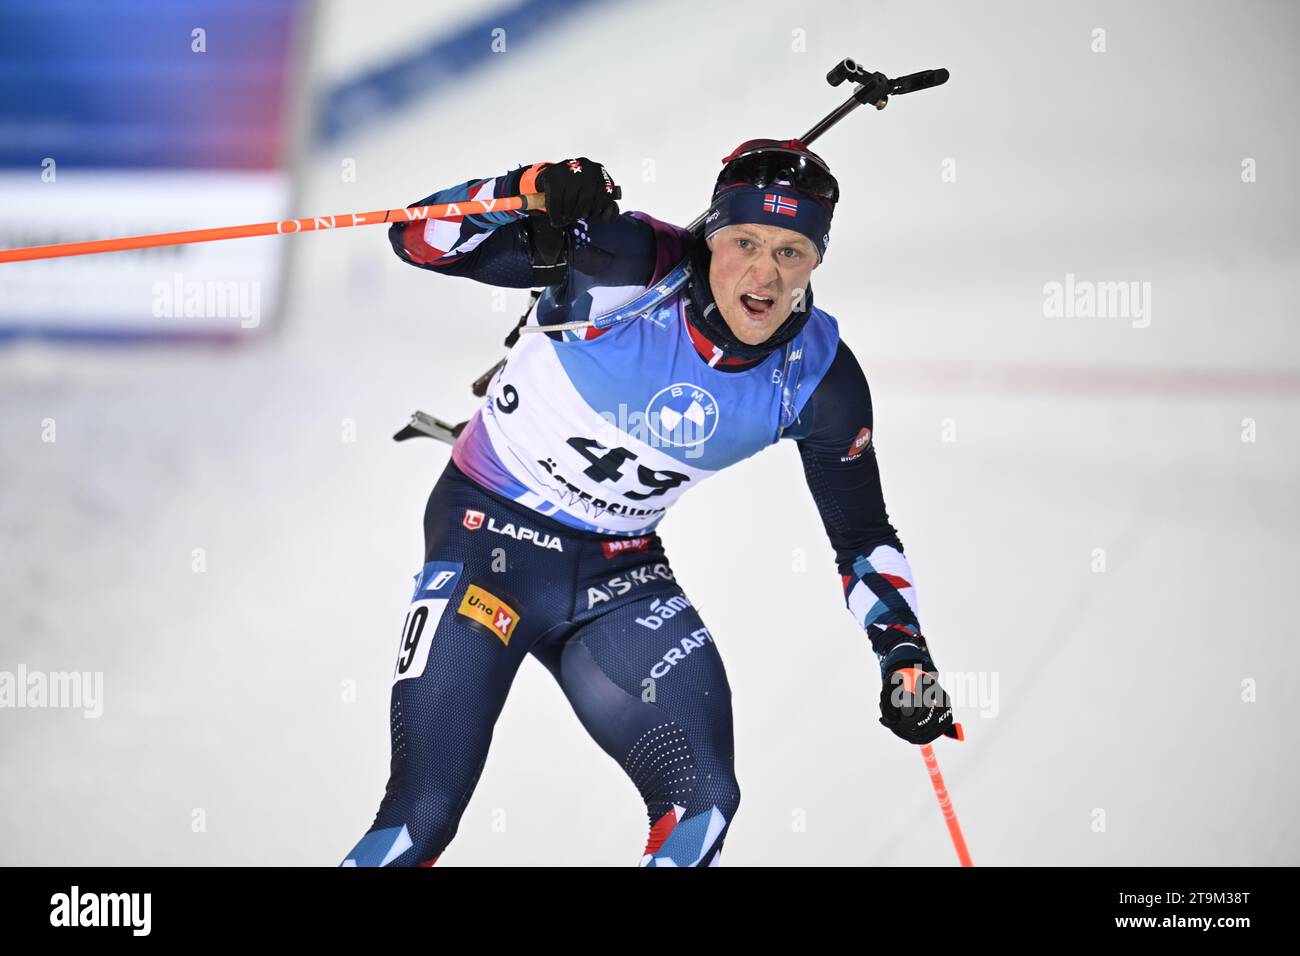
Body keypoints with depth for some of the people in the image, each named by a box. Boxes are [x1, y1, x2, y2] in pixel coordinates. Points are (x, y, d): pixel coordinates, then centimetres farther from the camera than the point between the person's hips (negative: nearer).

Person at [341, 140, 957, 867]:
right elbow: (420, 241, -23)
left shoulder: (818, 378, -8)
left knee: (704, 799, -9)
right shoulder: (631, 266, -21)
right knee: (423, 817, -13)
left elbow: (863, 533, 6)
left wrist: (906, 656, -6)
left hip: (623, 573, 4)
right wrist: (529, 192, -41)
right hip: (492, 534, -4)